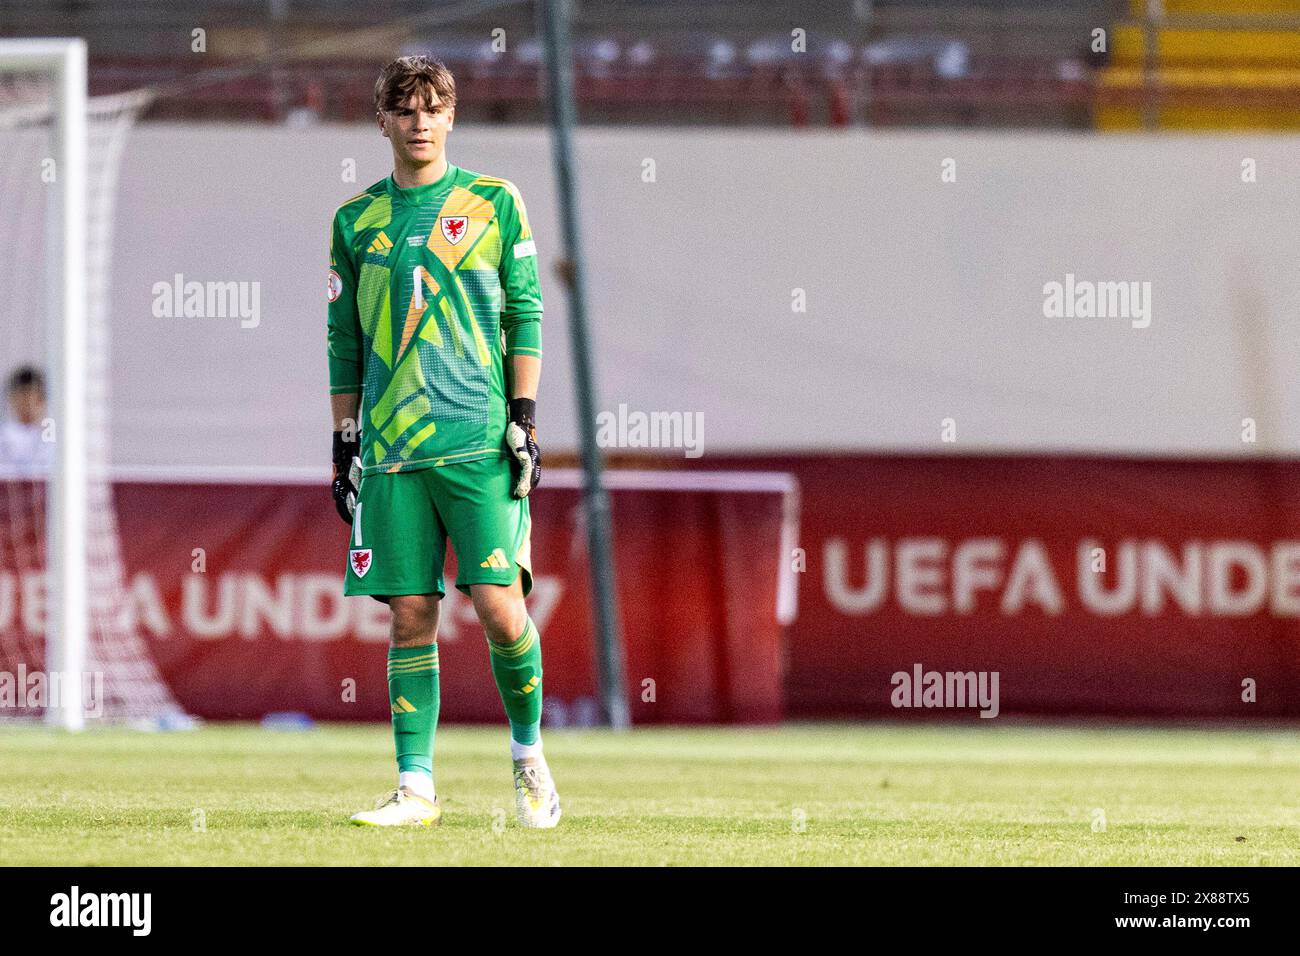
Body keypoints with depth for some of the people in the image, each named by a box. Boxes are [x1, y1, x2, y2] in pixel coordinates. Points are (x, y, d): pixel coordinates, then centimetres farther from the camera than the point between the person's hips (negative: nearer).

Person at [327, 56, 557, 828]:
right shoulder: (358, 219, 12)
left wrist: (525, 417, -3)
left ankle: (529, 751, 11)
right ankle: (416, 787, 3)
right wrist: (345, 442, 11)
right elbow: (345, 339, 15)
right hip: (392, 448, 2)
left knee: (500, 605, -10)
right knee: (411, 617, 0)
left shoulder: (494, 203, 5)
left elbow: (527, 314, 4)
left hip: (480, 441, -2)